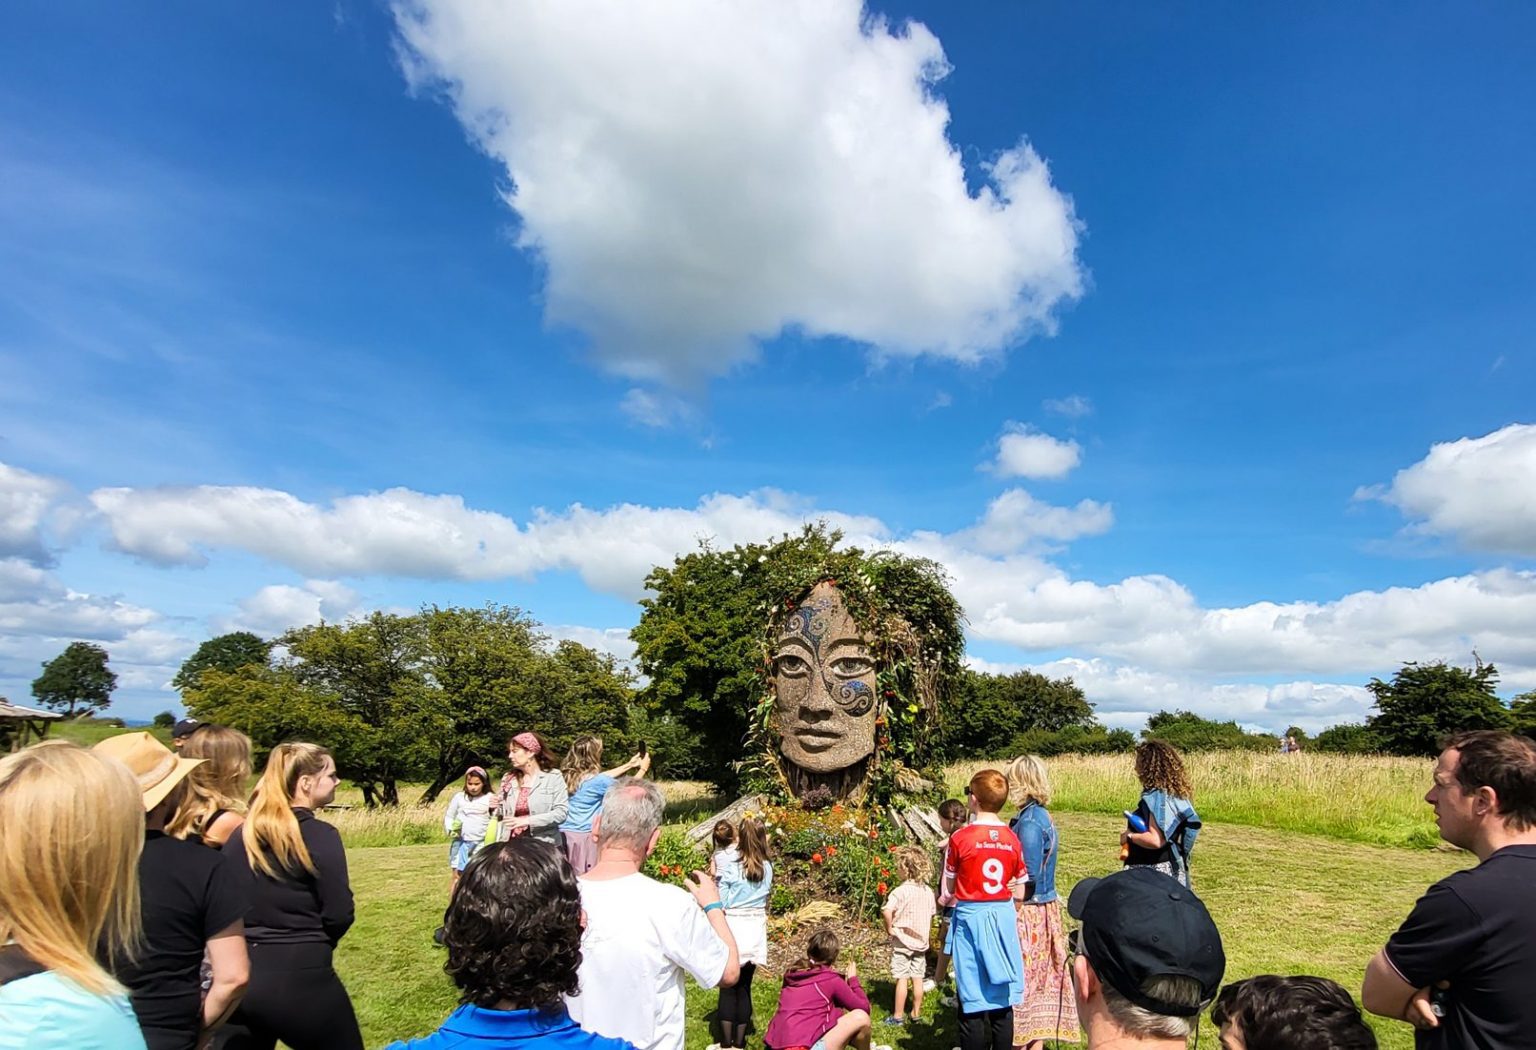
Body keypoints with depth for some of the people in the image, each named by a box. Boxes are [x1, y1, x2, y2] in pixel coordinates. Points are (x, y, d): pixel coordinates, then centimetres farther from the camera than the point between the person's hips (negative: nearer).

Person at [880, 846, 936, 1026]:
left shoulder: (900, 891, -20)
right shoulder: (928, 891, -1)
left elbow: (886, 911, -33)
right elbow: (931, 915, 9)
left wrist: (889, 928, -16)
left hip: (902, 942, -5)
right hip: (921, 941, 6)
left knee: (902, 979, 1)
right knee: (917, 978, 13)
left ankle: (898, 1016, 9)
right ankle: (916, 1012, 24)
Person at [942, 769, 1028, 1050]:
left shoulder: (960, 838, -12)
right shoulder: (1013, 840, -2)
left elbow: (949, 888, -2)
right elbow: (1019, 892, 4)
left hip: (971, 918, -4)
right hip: (1003, 918, 4)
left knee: (973, 1002, 6)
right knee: (1002, 1000, 15)